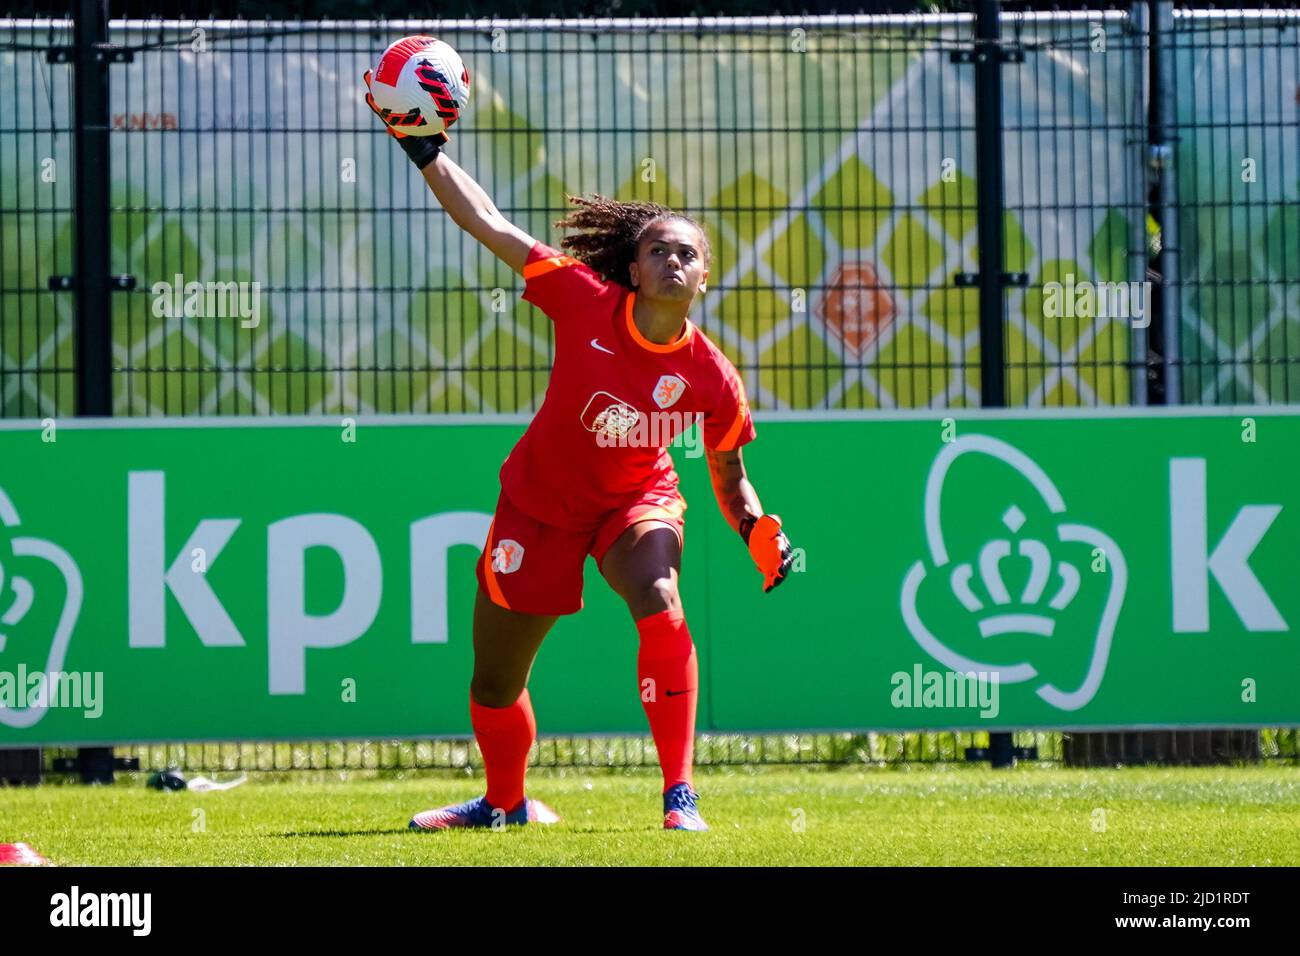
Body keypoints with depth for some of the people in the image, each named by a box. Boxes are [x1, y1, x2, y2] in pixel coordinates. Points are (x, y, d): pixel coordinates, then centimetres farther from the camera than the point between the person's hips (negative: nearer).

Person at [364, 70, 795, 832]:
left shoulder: (712, 377, -18)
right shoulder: (585, 300, -22)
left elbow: (729, 474, -1)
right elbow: (489, 224, -19)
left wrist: (759, 533, -18)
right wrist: (427, 153, -25)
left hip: (637, 501, -1)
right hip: (541, 503, 1)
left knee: (660, 606, -34)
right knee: (494, 682, 11)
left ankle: (681, 796, -25)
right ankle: (506, 802, 43)